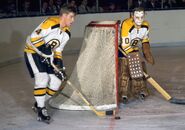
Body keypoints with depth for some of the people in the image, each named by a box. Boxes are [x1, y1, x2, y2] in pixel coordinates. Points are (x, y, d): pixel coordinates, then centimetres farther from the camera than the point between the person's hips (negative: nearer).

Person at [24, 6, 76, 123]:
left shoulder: (66, 33, 2)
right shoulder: (50, 23, -25)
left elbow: (58, 50, 10)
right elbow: (31, 39, -26)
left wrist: (60, 66, -1)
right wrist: (44, 49, -31)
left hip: (47, 55, 8)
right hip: (33, 52, -8)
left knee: (56, 80, 1)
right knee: (42, 77, -22)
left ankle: (40, 104, 19)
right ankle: (41, 109, -10)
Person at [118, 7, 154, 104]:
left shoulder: (145, 26, -12)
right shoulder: (126, 25, -35)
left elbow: (145, 41, 6)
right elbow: (125, 46, -32)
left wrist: (147, 54, -2)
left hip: (134, 47, 7)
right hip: (121, 48, -7)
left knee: (140, 68, 4)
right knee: (124, 70, -16)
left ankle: (139, 91, 19)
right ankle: (123, 95, -10)